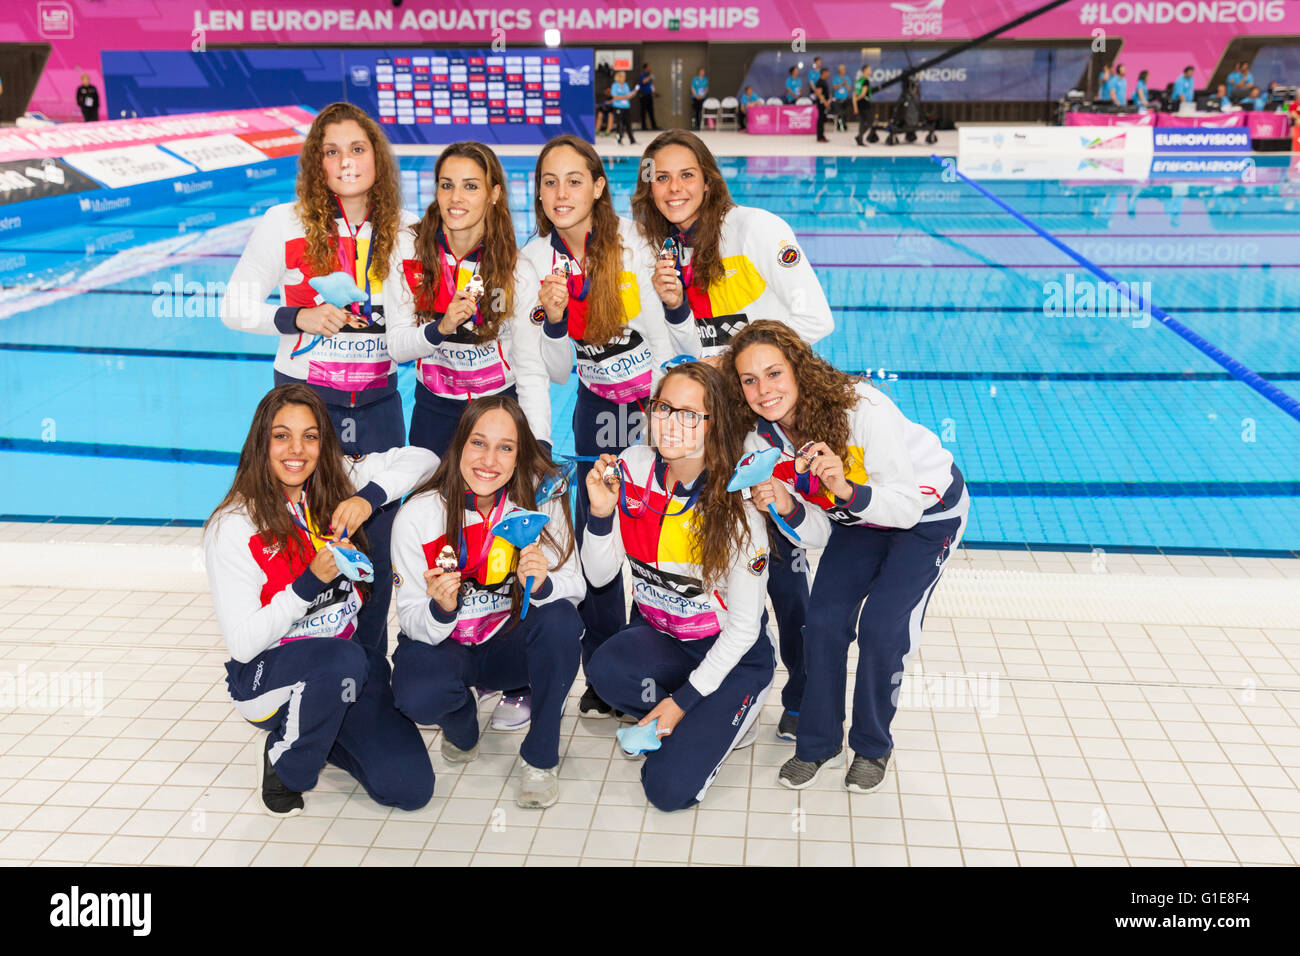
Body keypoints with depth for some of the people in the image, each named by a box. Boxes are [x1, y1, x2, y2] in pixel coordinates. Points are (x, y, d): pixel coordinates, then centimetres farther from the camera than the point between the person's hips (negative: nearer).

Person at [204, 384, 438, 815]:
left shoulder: (338, 480, -2)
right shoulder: (232, 527, -14)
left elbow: (422, 459, -5)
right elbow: (243, 642, -17)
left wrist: (370, 496, -22)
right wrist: (313, 581, -27)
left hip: (350, 660, 4)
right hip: (267, 674, -4)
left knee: (411, 788, -10)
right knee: (342, 658, -39)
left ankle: (319, 733, 20)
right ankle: (284, 762, -8)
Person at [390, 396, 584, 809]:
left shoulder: (541, 500, -14)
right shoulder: (416, 516, -17)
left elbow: (574, 588, -13)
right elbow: (414, 623, -12)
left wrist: (542, 584, -36)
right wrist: (441, 608, -36)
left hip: (510, 641, 1)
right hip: (442, 645, -1)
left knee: (561, 619, -31)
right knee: (418, 695, -34)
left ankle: (540, 758, -11)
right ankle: (461, 726, 8)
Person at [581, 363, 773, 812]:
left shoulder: (736, 506, -22)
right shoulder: (633, 468, -10)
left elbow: (743, 628, -15)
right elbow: (599, 575, -7)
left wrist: (683, 700, -17)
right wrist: (601, 514, -25)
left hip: (730, 654, -5)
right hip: (659, 636, 5)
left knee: (670, 789, -18)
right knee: (605, 670, -30)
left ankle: (729, 715, 13)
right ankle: (705, 722, 0)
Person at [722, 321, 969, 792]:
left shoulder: (864, 409, -35)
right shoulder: (759, 444, -18)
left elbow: (908, 506, -32)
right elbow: (818, 534, -12)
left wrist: (848, 491, -49)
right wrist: (788, 509, -34)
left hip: (929, 511, -5)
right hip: (857, 520, 5)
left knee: (881, 629, -14)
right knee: (823, 624, -8)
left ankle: (873, 748, 10)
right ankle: (819, 743, 14)